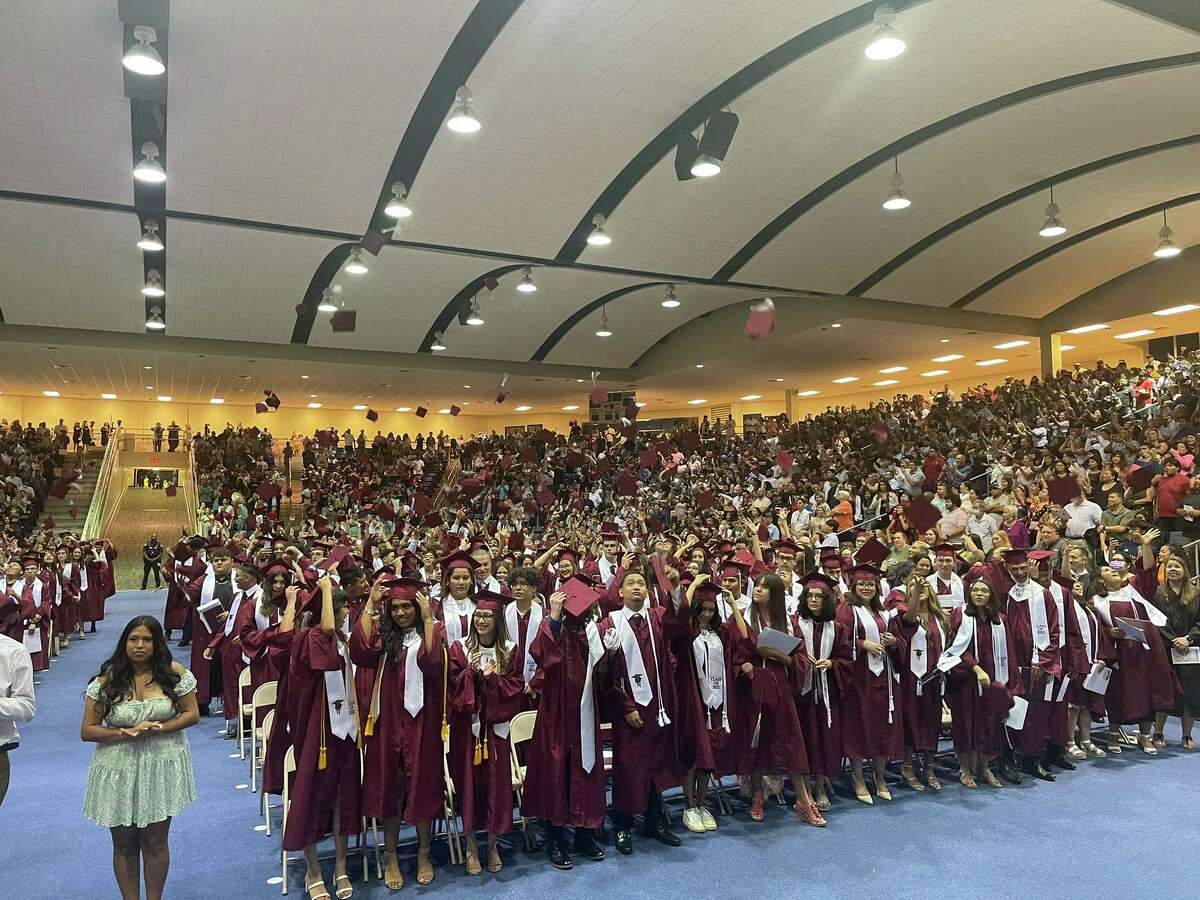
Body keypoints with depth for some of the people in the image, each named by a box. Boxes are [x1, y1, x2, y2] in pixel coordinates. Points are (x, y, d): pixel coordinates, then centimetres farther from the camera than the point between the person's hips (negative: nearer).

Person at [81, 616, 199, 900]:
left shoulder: (173, 673, -6)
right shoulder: (107, 680, -6)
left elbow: (192, 714, -2)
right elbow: (87, 731, -3)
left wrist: (159, 728, -18)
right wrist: (125, 733, -18)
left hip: (161, 767, 0)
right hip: (119, 770, 1)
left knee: (155, 842, 9)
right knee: (124, 844, 13)